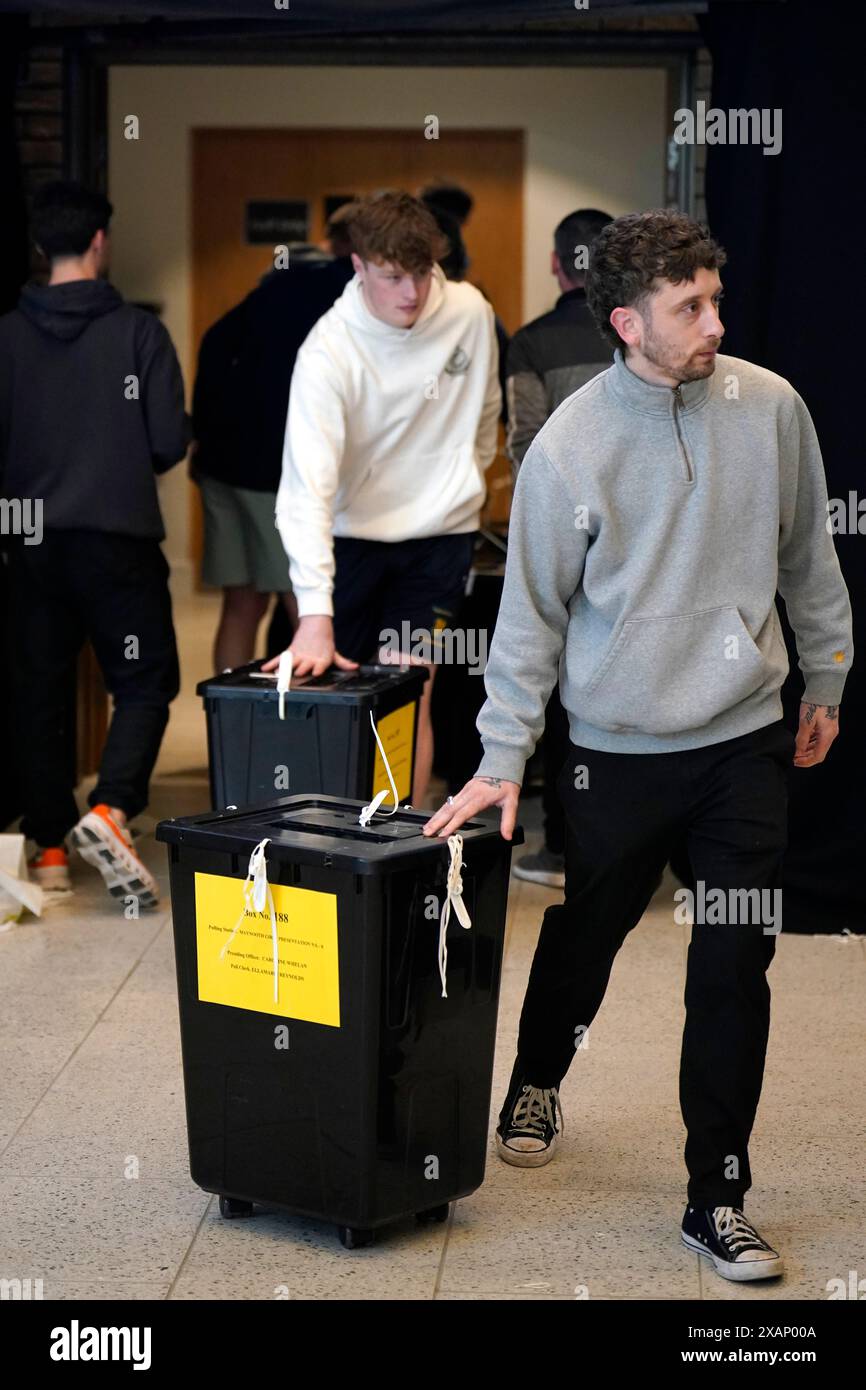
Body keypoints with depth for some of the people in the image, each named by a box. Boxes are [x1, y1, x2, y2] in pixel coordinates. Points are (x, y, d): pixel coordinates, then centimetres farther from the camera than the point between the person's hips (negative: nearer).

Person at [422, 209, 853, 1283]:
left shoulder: (770, 407, -3)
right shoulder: (566, 449, -11)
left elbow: (808, 557, 10)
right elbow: (532, 612, -5)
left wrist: (826, 681, 16)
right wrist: (503, 760, -5)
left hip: (746, 741, 2)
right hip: (619, 751, -1)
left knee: (734, 973, 0)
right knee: (583, 939, 17)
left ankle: (716, 1202, 11)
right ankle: (537, 1082, 48)